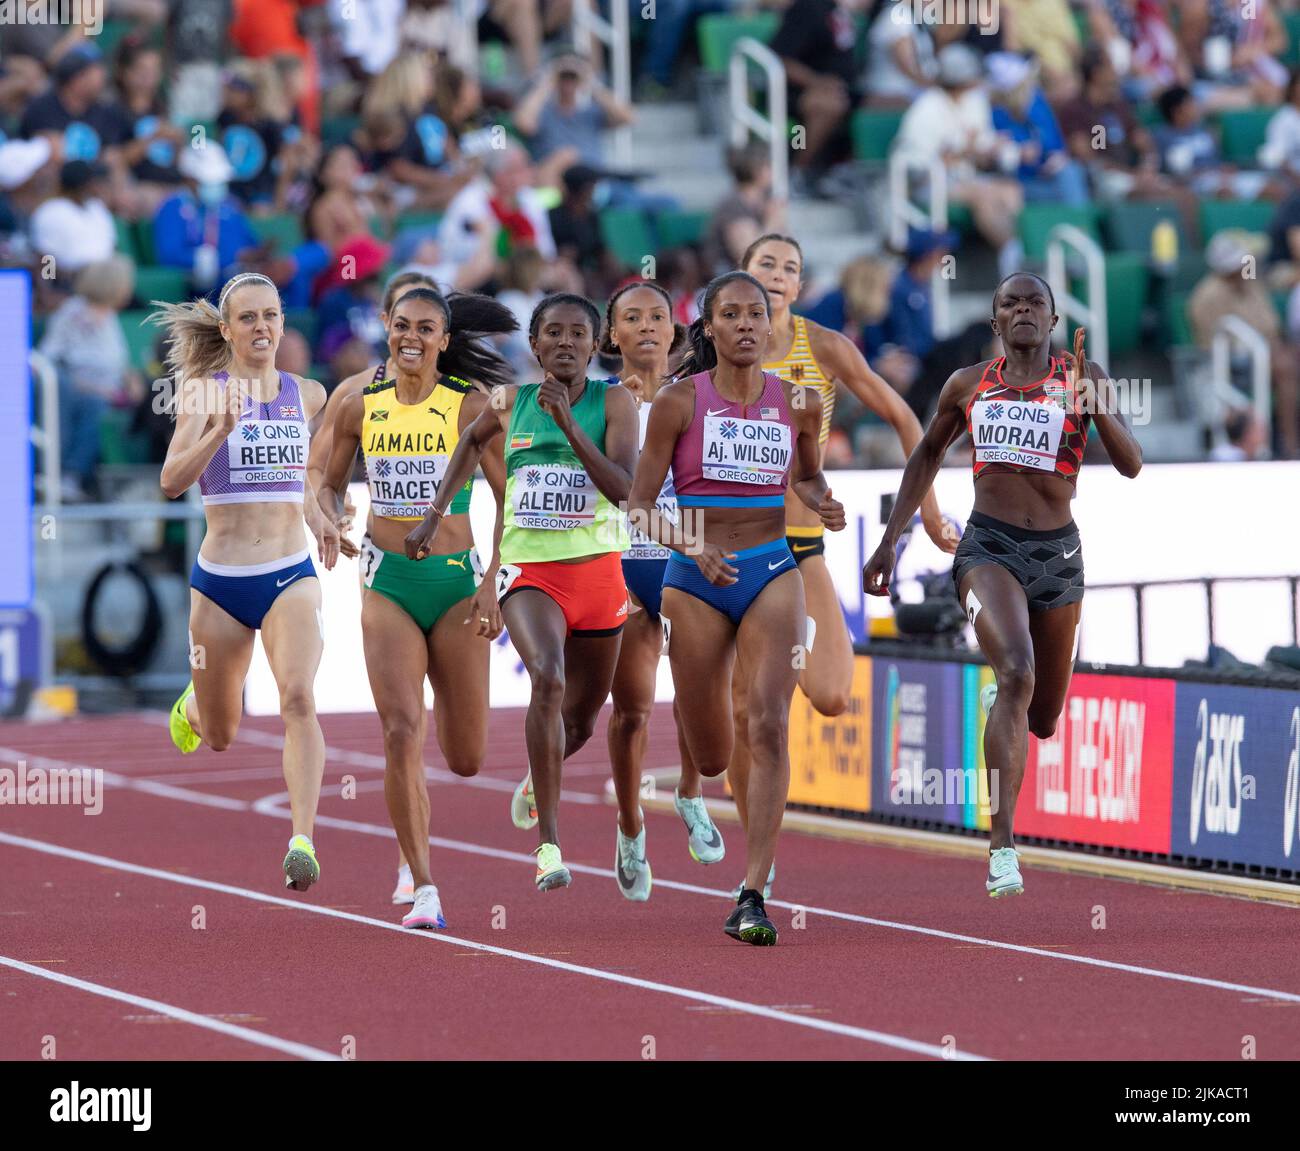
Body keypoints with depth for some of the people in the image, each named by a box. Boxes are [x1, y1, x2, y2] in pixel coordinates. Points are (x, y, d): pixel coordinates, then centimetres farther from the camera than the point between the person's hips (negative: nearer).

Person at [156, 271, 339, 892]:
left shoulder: (307, 395, 7)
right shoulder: (205, 392, -4)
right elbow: (171, 480, -17)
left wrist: (317, 517, 12)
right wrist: (220, 429, -31)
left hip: (290, 577, 1)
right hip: (220, 579, -1)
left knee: (299, 699, -25)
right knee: (220, 737, 14)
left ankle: (303, 840, -30)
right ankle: (195, 703, 52)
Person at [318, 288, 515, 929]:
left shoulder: (469, 407, -4)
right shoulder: (360, 409, 3)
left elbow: (508, 500, -2)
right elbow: (331, 485, 16)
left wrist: (492, 585, -9)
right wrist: (335, 521, -7)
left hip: (456, 581, -1)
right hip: (388, 585, 1)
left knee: (466, 760, 3)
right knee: (401, 734, -14)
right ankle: (422, 889, -7)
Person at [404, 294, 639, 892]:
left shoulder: (613, 401, -3)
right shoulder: (512, 402, 3)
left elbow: (624, 488, -16)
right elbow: (472, 441, 26)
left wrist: (569, 424, -22)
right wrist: (435, 514, 21)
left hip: (597, 569, 1)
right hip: (528, 571, -1)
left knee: (580, 722, 14)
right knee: (547, 679, -29)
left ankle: (535, 782, 52)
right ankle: (548, 845, -27)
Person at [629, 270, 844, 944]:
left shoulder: (797, 403, 3)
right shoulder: (679, 403, -4)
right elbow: (640, 505, -4)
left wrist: (822, 505, 0)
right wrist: (695, 548, -21)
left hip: (772, 572, 1)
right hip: (695, 580, -1)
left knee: (769, 725, -19)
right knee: (710, 758, 6)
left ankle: (751, 898, -21)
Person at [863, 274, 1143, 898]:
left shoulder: (1082, 375, 3)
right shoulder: (968, 384, 7)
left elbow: (1131, 465, -5)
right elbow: (927, 456, 23)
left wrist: (1093, 402, -22)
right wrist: (889, 541, 20)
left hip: (1057, 553, 2)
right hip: (989, 547, -2)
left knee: (1043, 718, 13)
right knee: (1018, 672, -29)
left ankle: (997, 699, 54)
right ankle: (1002, 849, -33)